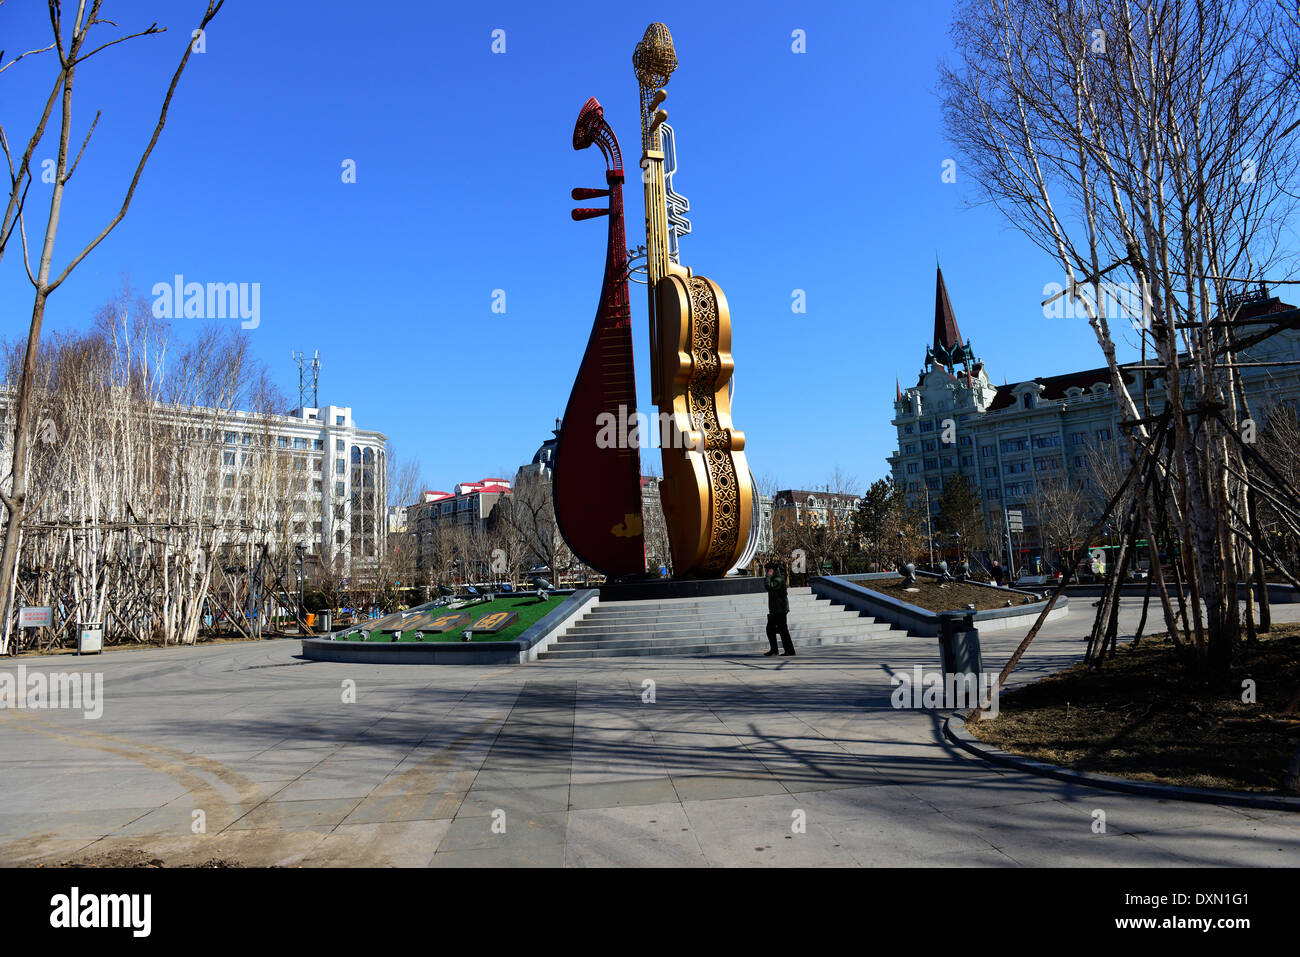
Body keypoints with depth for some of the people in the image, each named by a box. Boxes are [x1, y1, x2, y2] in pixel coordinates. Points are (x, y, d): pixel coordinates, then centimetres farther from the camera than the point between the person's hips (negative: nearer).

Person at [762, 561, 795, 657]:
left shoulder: (778, 580, -16)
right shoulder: (775, 579, 16)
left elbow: (768, 586, -28)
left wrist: (768, 575, -18)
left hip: (780, 610, -10)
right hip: (774, 610, 10)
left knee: (783, 630, -7)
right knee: (770, 628, 13)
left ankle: (790, 651, -2)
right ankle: (773, 649, 20)